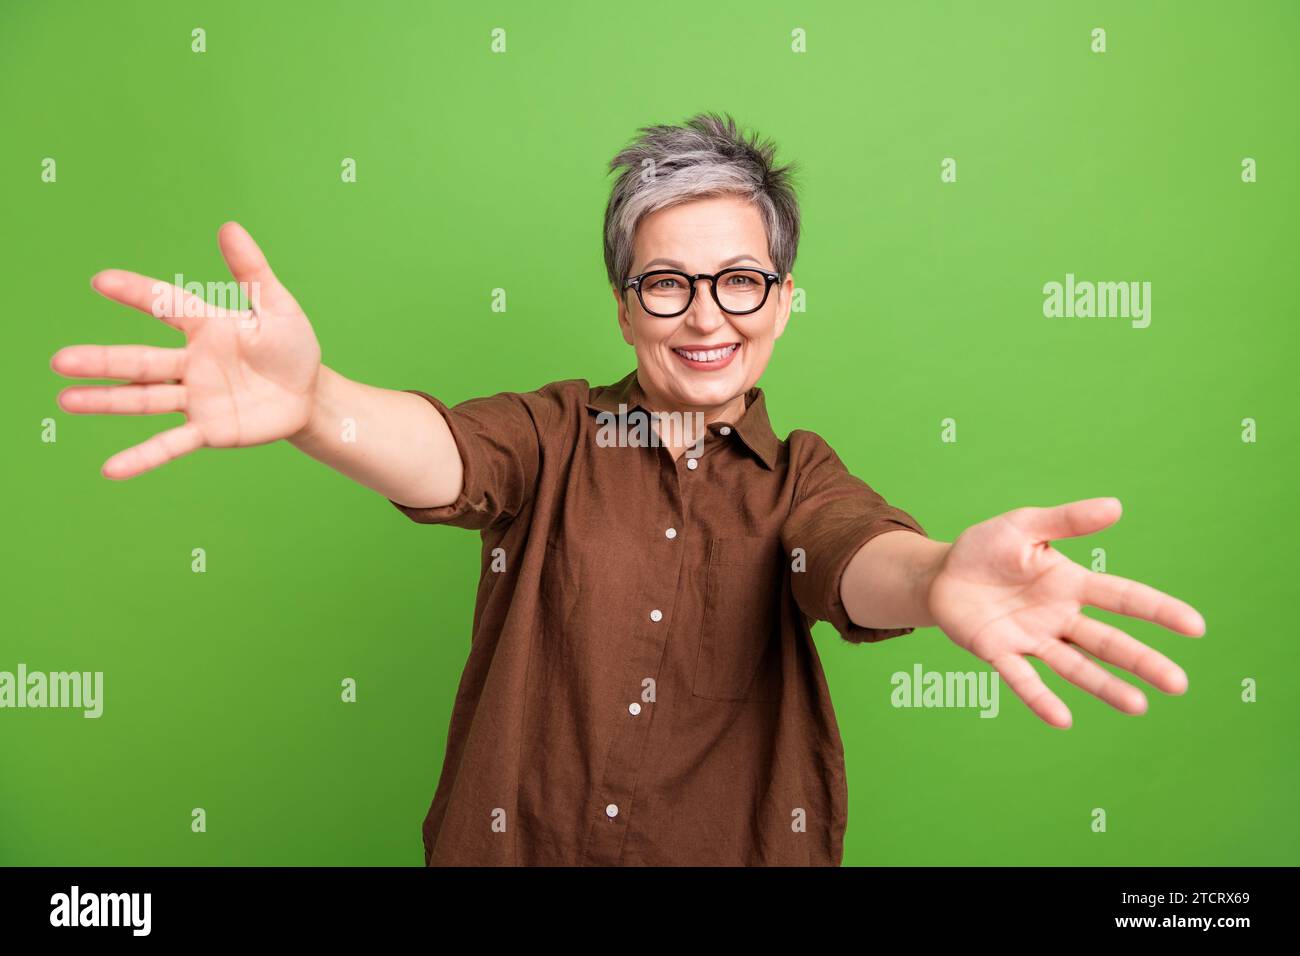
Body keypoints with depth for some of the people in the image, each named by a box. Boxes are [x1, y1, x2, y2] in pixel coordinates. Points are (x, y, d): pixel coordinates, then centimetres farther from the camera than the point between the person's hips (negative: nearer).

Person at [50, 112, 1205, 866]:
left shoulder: (797, 476, -2)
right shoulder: (556, 434, -5)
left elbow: (852, 560, -23)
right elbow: (444, 453, -25)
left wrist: (934, 578, -48)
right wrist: (312, 400, -48)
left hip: (740, 843, 1)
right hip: (516, 839, 0)